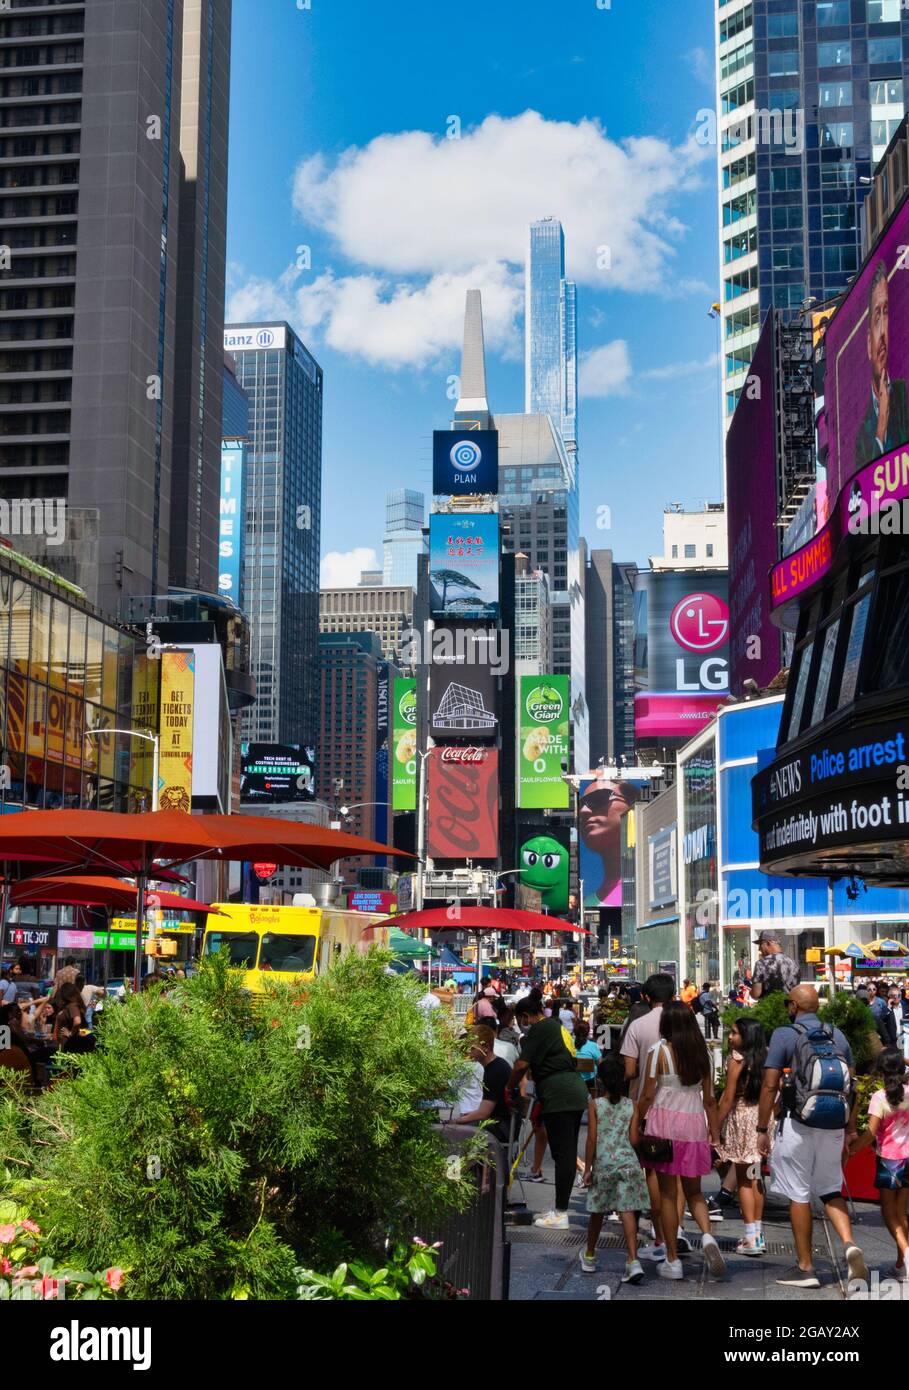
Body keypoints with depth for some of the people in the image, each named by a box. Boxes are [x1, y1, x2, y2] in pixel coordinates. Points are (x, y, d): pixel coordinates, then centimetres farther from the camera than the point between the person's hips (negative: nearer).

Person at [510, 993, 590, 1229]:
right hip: (576, 1093, 9)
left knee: (562, 1154, -5)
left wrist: (510, 1088, 2)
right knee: (568, 1153, 14)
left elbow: (522, 1065, -14)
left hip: (559, 1097, -9)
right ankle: (561, 1207, 21)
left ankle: (560, 1215, -2)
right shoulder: (557, 1026, 22)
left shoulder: (539, 1029, -7)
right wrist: (540, 1105, 31)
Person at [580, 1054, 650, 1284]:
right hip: (627, 1161, 1)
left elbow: (592, 1139, -5)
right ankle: (633, 1261, -17)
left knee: (597, 1212, 14)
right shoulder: (630, 1105, 3)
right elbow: (633, 1138, 4)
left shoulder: (595, 1105, -3)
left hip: (603, 1163, -1)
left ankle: (589, 1257, 31)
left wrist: (587, 1168, 0)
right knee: (627, 1211, -5)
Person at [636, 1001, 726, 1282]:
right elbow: (709, 1098, 8)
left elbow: (647, 1094, -7)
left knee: (667, 1193, 4)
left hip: (665, 1122, -3)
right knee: (694, 1192, 15)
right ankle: (707, 1236, -12)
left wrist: (636, 1124, 3)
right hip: (695, 1124, 4)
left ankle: (673, 1261, 7)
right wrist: (715, 1133, 15)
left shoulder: (660, 1050, -6)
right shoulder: (703, 1053, 5)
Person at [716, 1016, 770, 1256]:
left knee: (744, 1180, -1)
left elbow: (728, 1098, -12)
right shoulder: (764, 1060, 5)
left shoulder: (737, 1060, -12)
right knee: (755, 1178, 13)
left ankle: (751, 1238, -2)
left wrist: (716, 1127, -6)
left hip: (741, 1118, -6)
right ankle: (758, 1234, 18)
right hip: (761, 1118, 6)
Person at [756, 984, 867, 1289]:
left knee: (799, 1195, 4)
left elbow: (770, 1086, -9)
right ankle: (849, 1244, -6)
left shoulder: (784, 1036, -5)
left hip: (799, 1126, -5)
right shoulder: (837, 1036, 10)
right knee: (830, 1190, 17)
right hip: (834, 1127, 5)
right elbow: (851, 1085, 11)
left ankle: (805, 1267, 9)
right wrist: (850, 1129, 17)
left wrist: (762, 1130, -3)